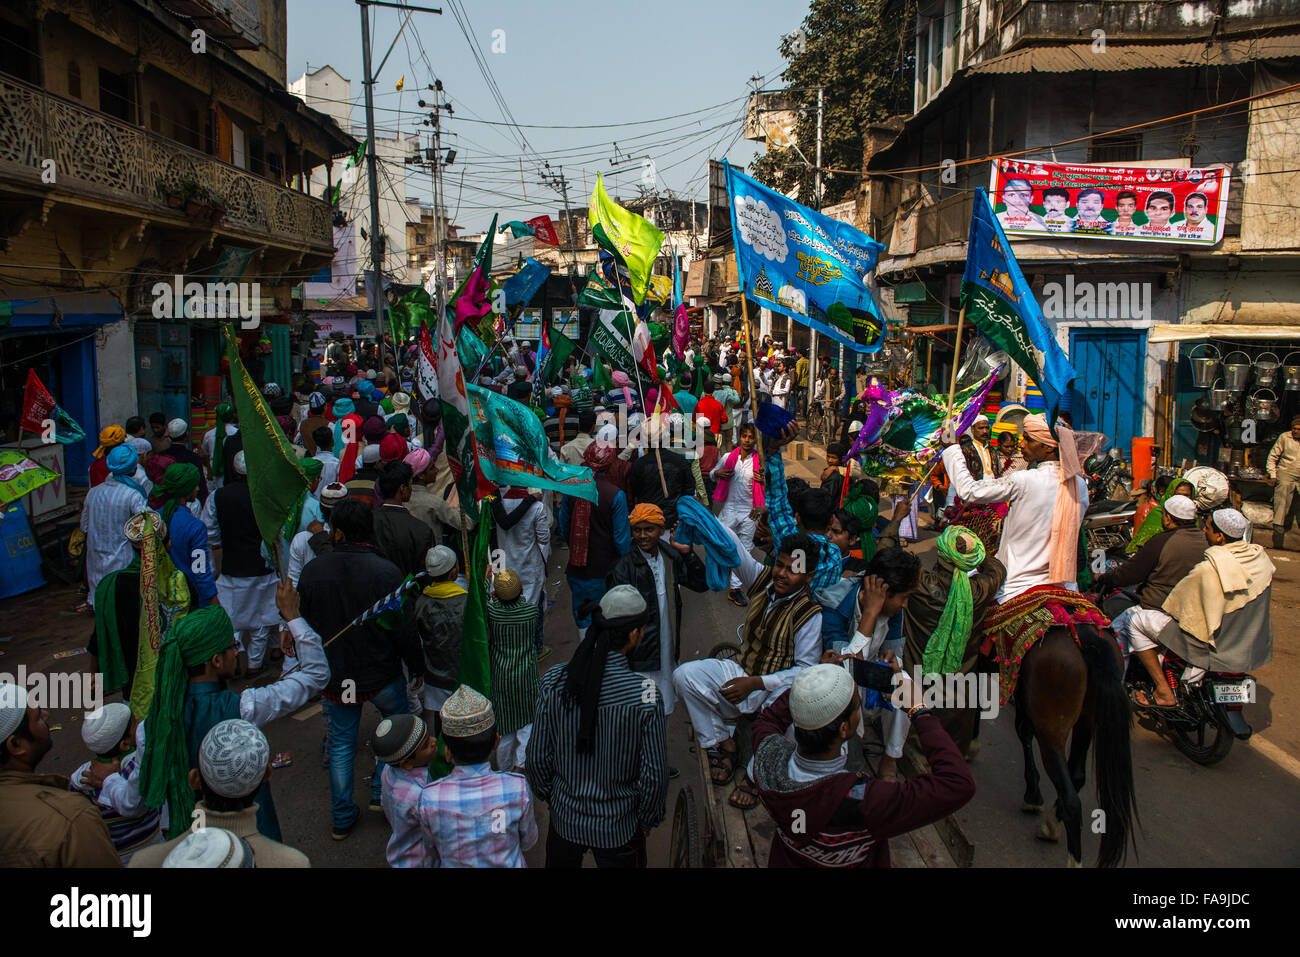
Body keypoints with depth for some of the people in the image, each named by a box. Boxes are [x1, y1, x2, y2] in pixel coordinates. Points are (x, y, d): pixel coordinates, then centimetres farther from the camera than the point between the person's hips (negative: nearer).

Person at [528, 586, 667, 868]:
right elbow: (654, 776, -17)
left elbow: (538, 757, -7)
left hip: (564, 820, 3)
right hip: (618, 829, -3)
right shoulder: (646, 697, -25)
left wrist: (547, 796, 12)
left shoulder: (553, 682, -17)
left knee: (561, 863, 27)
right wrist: (647, 821, 2)